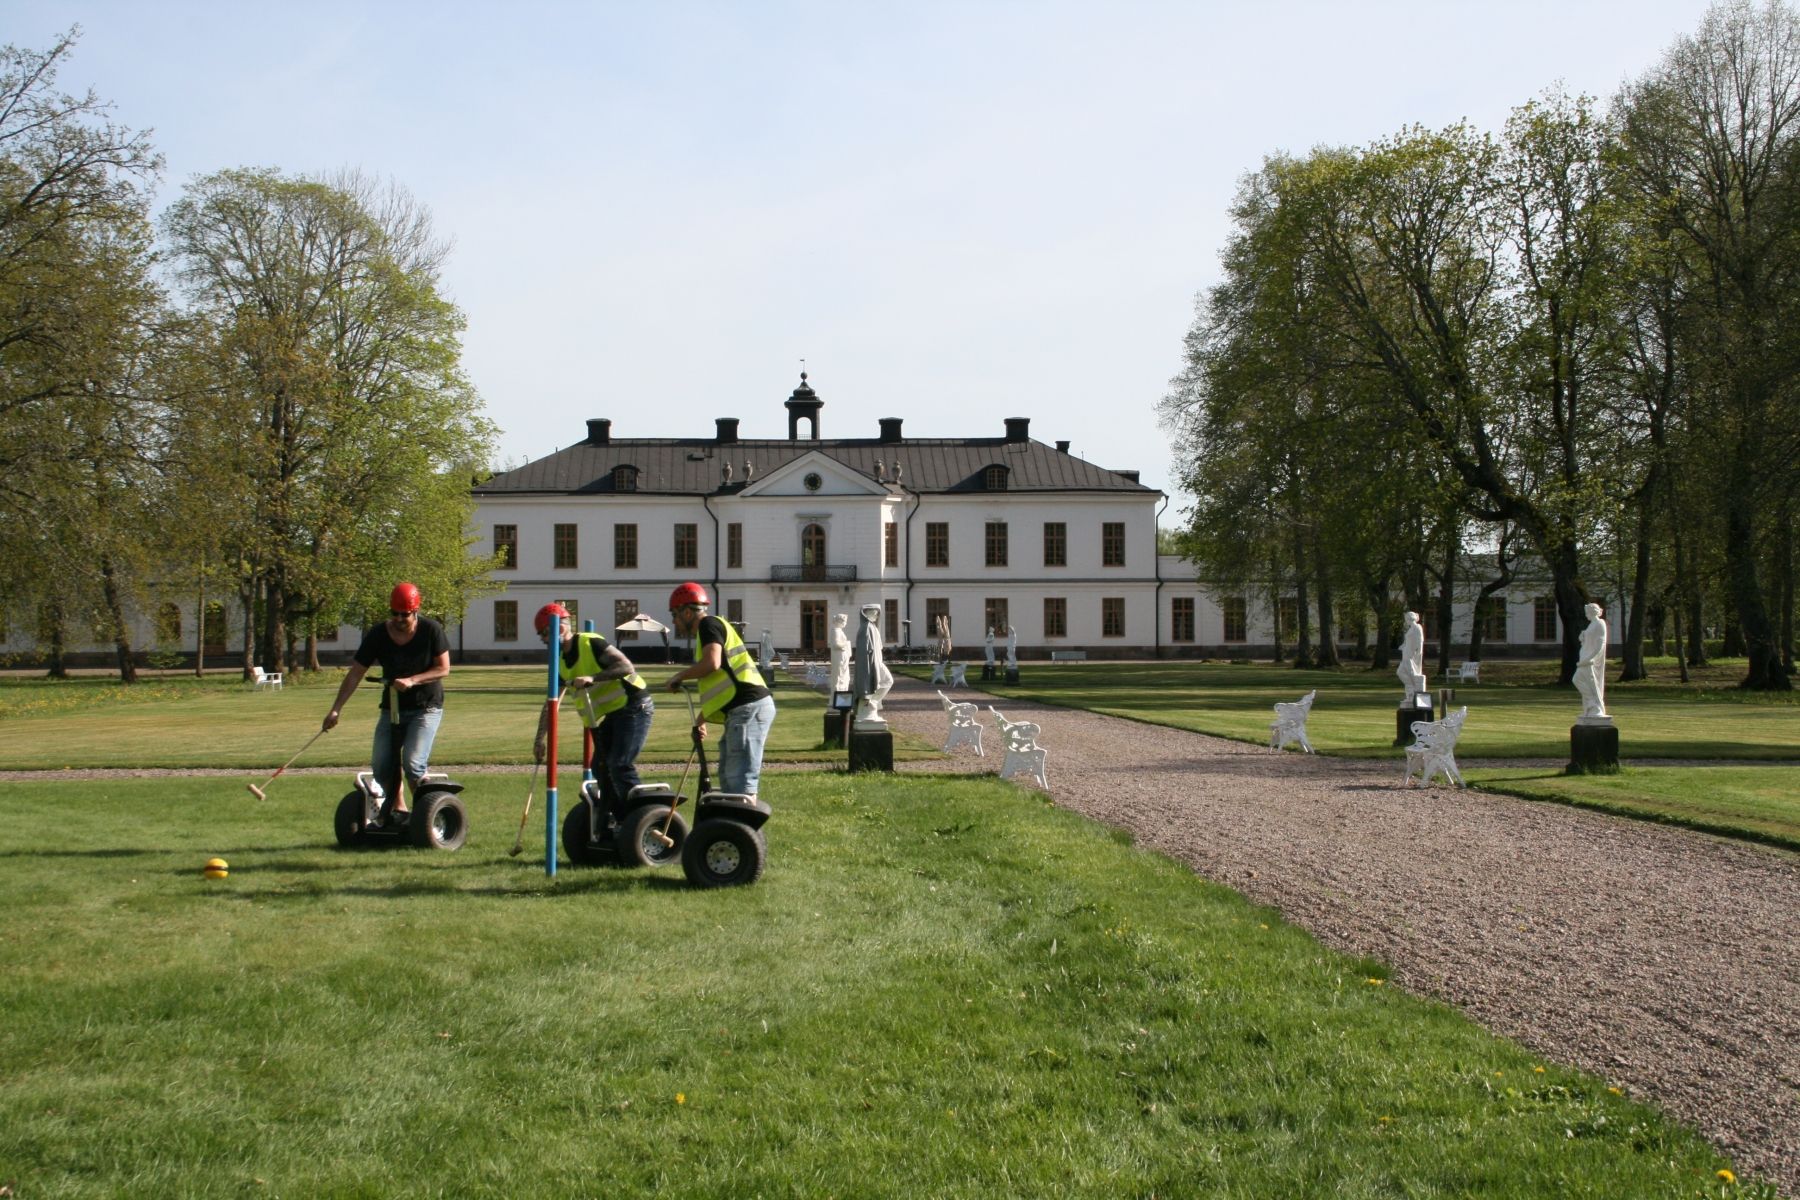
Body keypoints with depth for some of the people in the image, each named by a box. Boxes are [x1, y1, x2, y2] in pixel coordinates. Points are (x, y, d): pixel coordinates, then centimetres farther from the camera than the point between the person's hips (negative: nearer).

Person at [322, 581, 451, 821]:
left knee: (413, 763, -19)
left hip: (426, 708, -4)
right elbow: (355, 674, -5)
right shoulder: (377, 635, -7)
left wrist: (412, 680, -25)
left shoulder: (431, 630, -12)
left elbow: (443, 668, -10)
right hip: (391, 708, 4)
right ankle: (398, 808, 18)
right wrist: (336, 709, -12)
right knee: (381, 765, -4)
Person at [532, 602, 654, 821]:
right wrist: (541, 738, 8)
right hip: (611, 714, 9)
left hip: (633, 706, -9)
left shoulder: (591, 644, -17)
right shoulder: (561, 663, 9)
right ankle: (620, 821, 18)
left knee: (620, 765, -18)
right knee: (601, 768, 9)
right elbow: (552, 704, 14)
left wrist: (593, 678, -34)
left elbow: (626, 667, -27)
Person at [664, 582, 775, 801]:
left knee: (741, 781, -14)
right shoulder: (707, 632, 26)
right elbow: (717, 686, 32)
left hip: (749, 709, -11)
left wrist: (680, 675, -7)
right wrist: (701, 720, 34)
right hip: (742, 710, 11)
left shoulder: (708, 625, -3)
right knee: (728, 779, 16)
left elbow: (712, 663, -22)